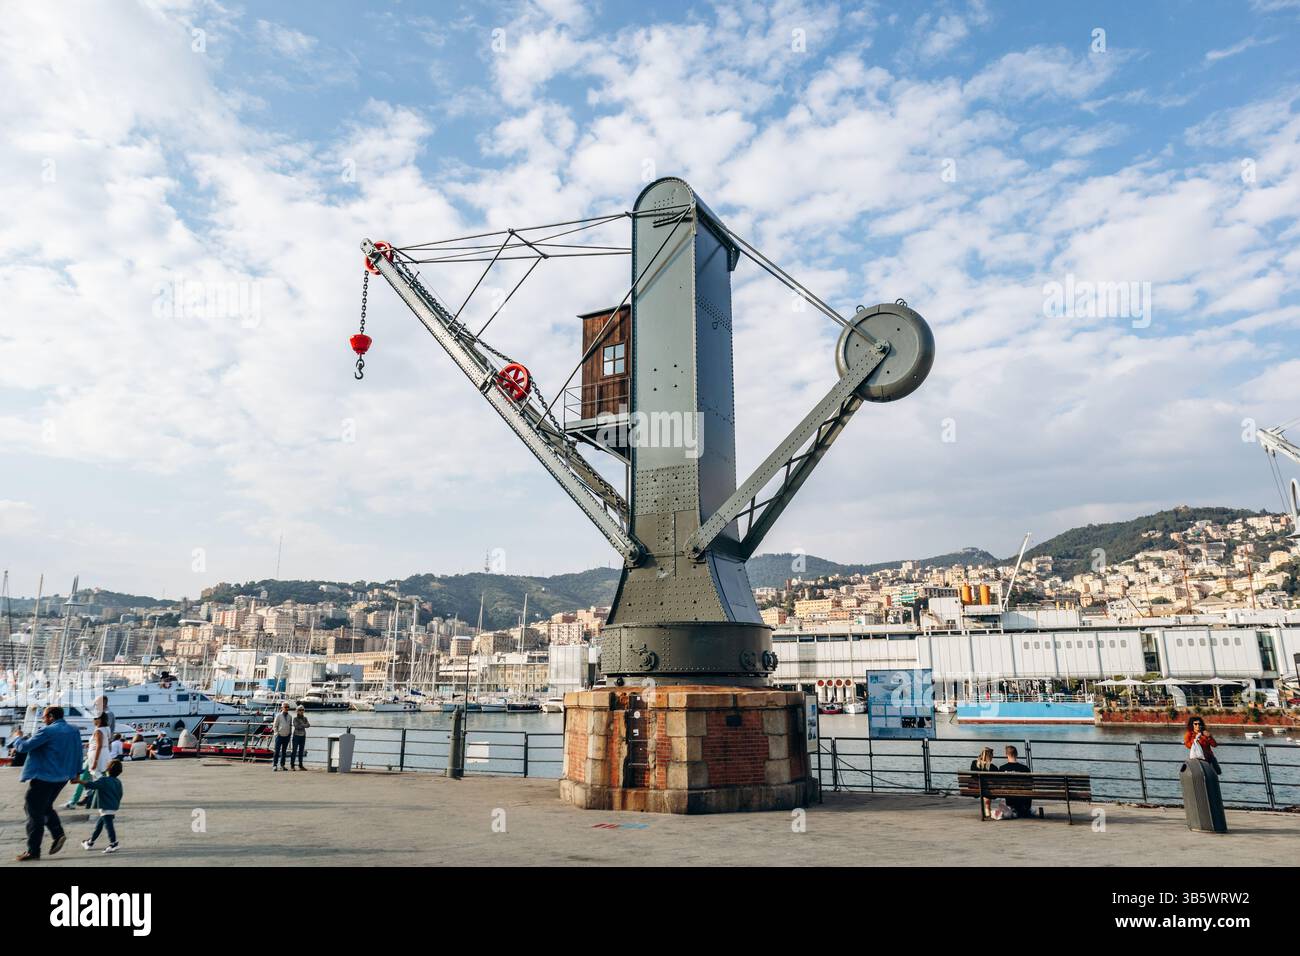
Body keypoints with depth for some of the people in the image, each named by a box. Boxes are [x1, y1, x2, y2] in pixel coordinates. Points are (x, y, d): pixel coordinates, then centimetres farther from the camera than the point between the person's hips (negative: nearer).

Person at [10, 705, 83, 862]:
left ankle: (33, 851, 7)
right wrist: (76, 772, 21)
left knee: (35, 813, 3)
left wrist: (18, 739, 7)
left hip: (43, 777, -8)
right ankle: (58, 834, 8)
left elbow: (23, 747, -14)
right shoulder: (74, 731, 7)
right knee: (45, 807, 23)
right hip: (62, 777, 8)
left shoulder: (47, 731, -17)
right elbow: (78, 753, 13)